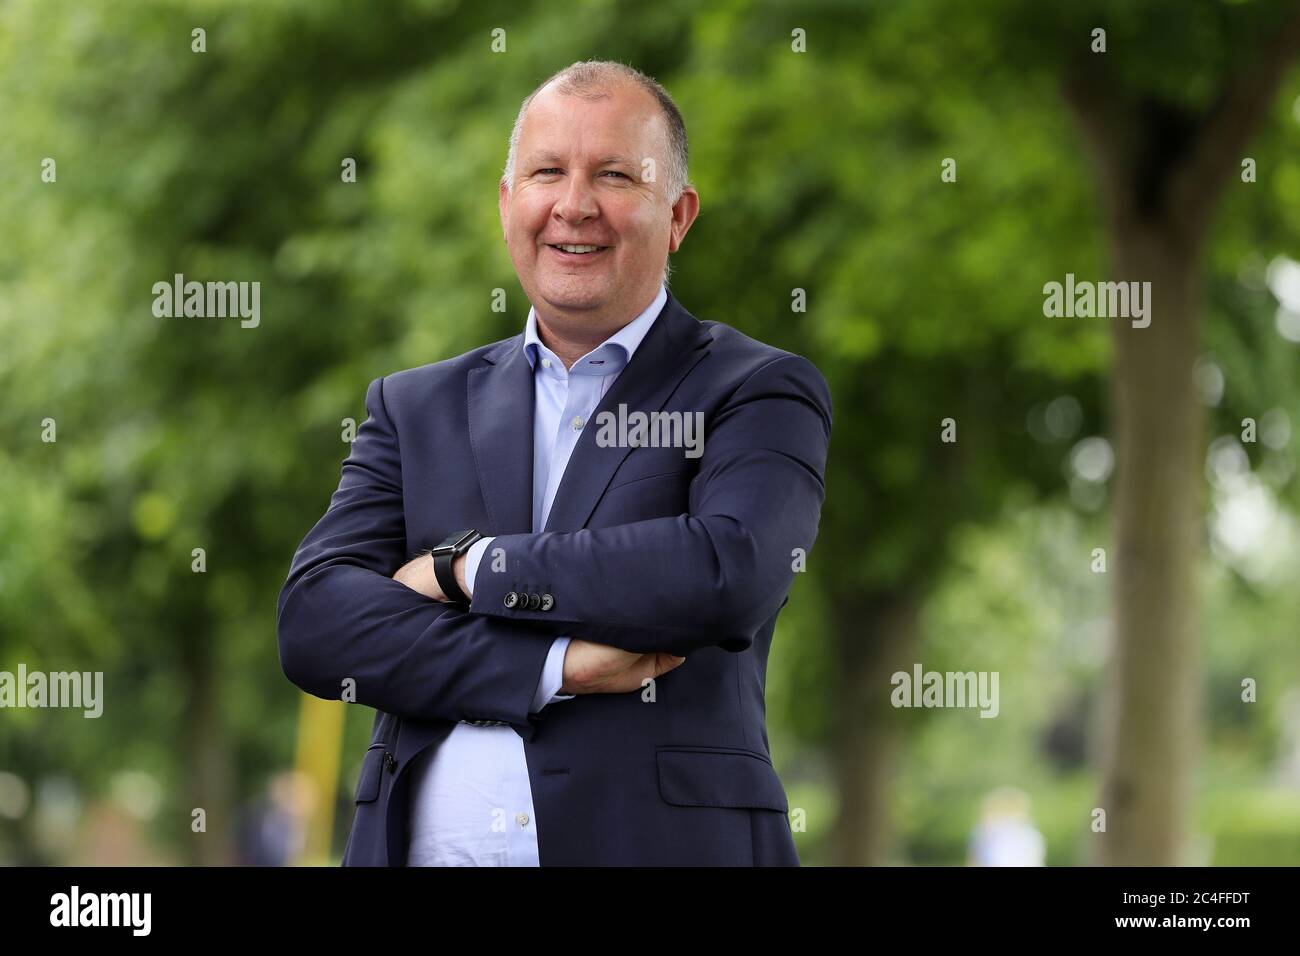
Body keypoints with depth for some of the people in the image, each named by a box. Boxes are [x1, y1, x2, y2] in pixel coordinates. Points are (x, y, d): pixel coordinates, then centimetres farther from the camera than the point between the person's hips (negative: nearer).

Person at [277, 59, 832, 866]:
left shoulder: (763, 396, 1)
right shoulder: (417, 407, 10)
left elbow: (731, 574, -18)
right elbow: (314, 622, -3)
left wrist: (468, 567, -10)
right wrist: (557, 666, -15)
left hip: (660, 842, -3)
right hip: (429, 843, 3)